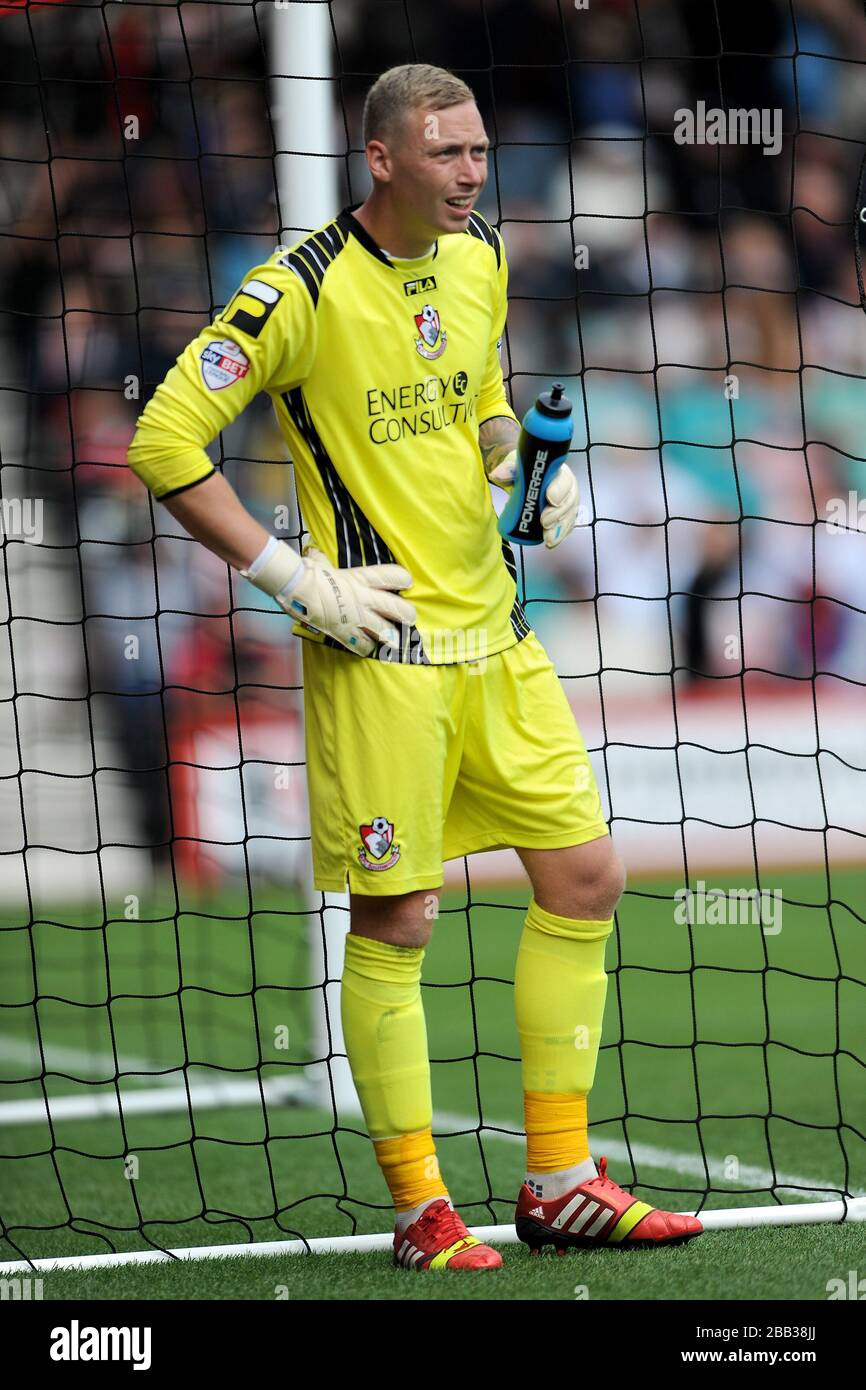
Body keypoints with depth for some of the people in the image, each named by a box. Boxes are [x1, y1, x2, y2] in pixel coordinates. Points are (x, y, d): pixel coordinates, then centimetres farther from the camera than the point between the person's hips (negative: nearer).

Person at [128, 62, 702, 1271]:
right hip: (379, 646, -7)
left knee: (585, 875, 7)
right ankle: (420, 1211, 6)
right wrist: (291, 575, -16)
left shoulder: (478, 258, 8)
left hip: (495, 629, 7)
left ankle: (561, 1184, 16)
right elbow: (165, 442, -14)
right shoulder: (304, 291, -14)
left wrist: (523, 465, 6)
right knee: (396, 921, -4)